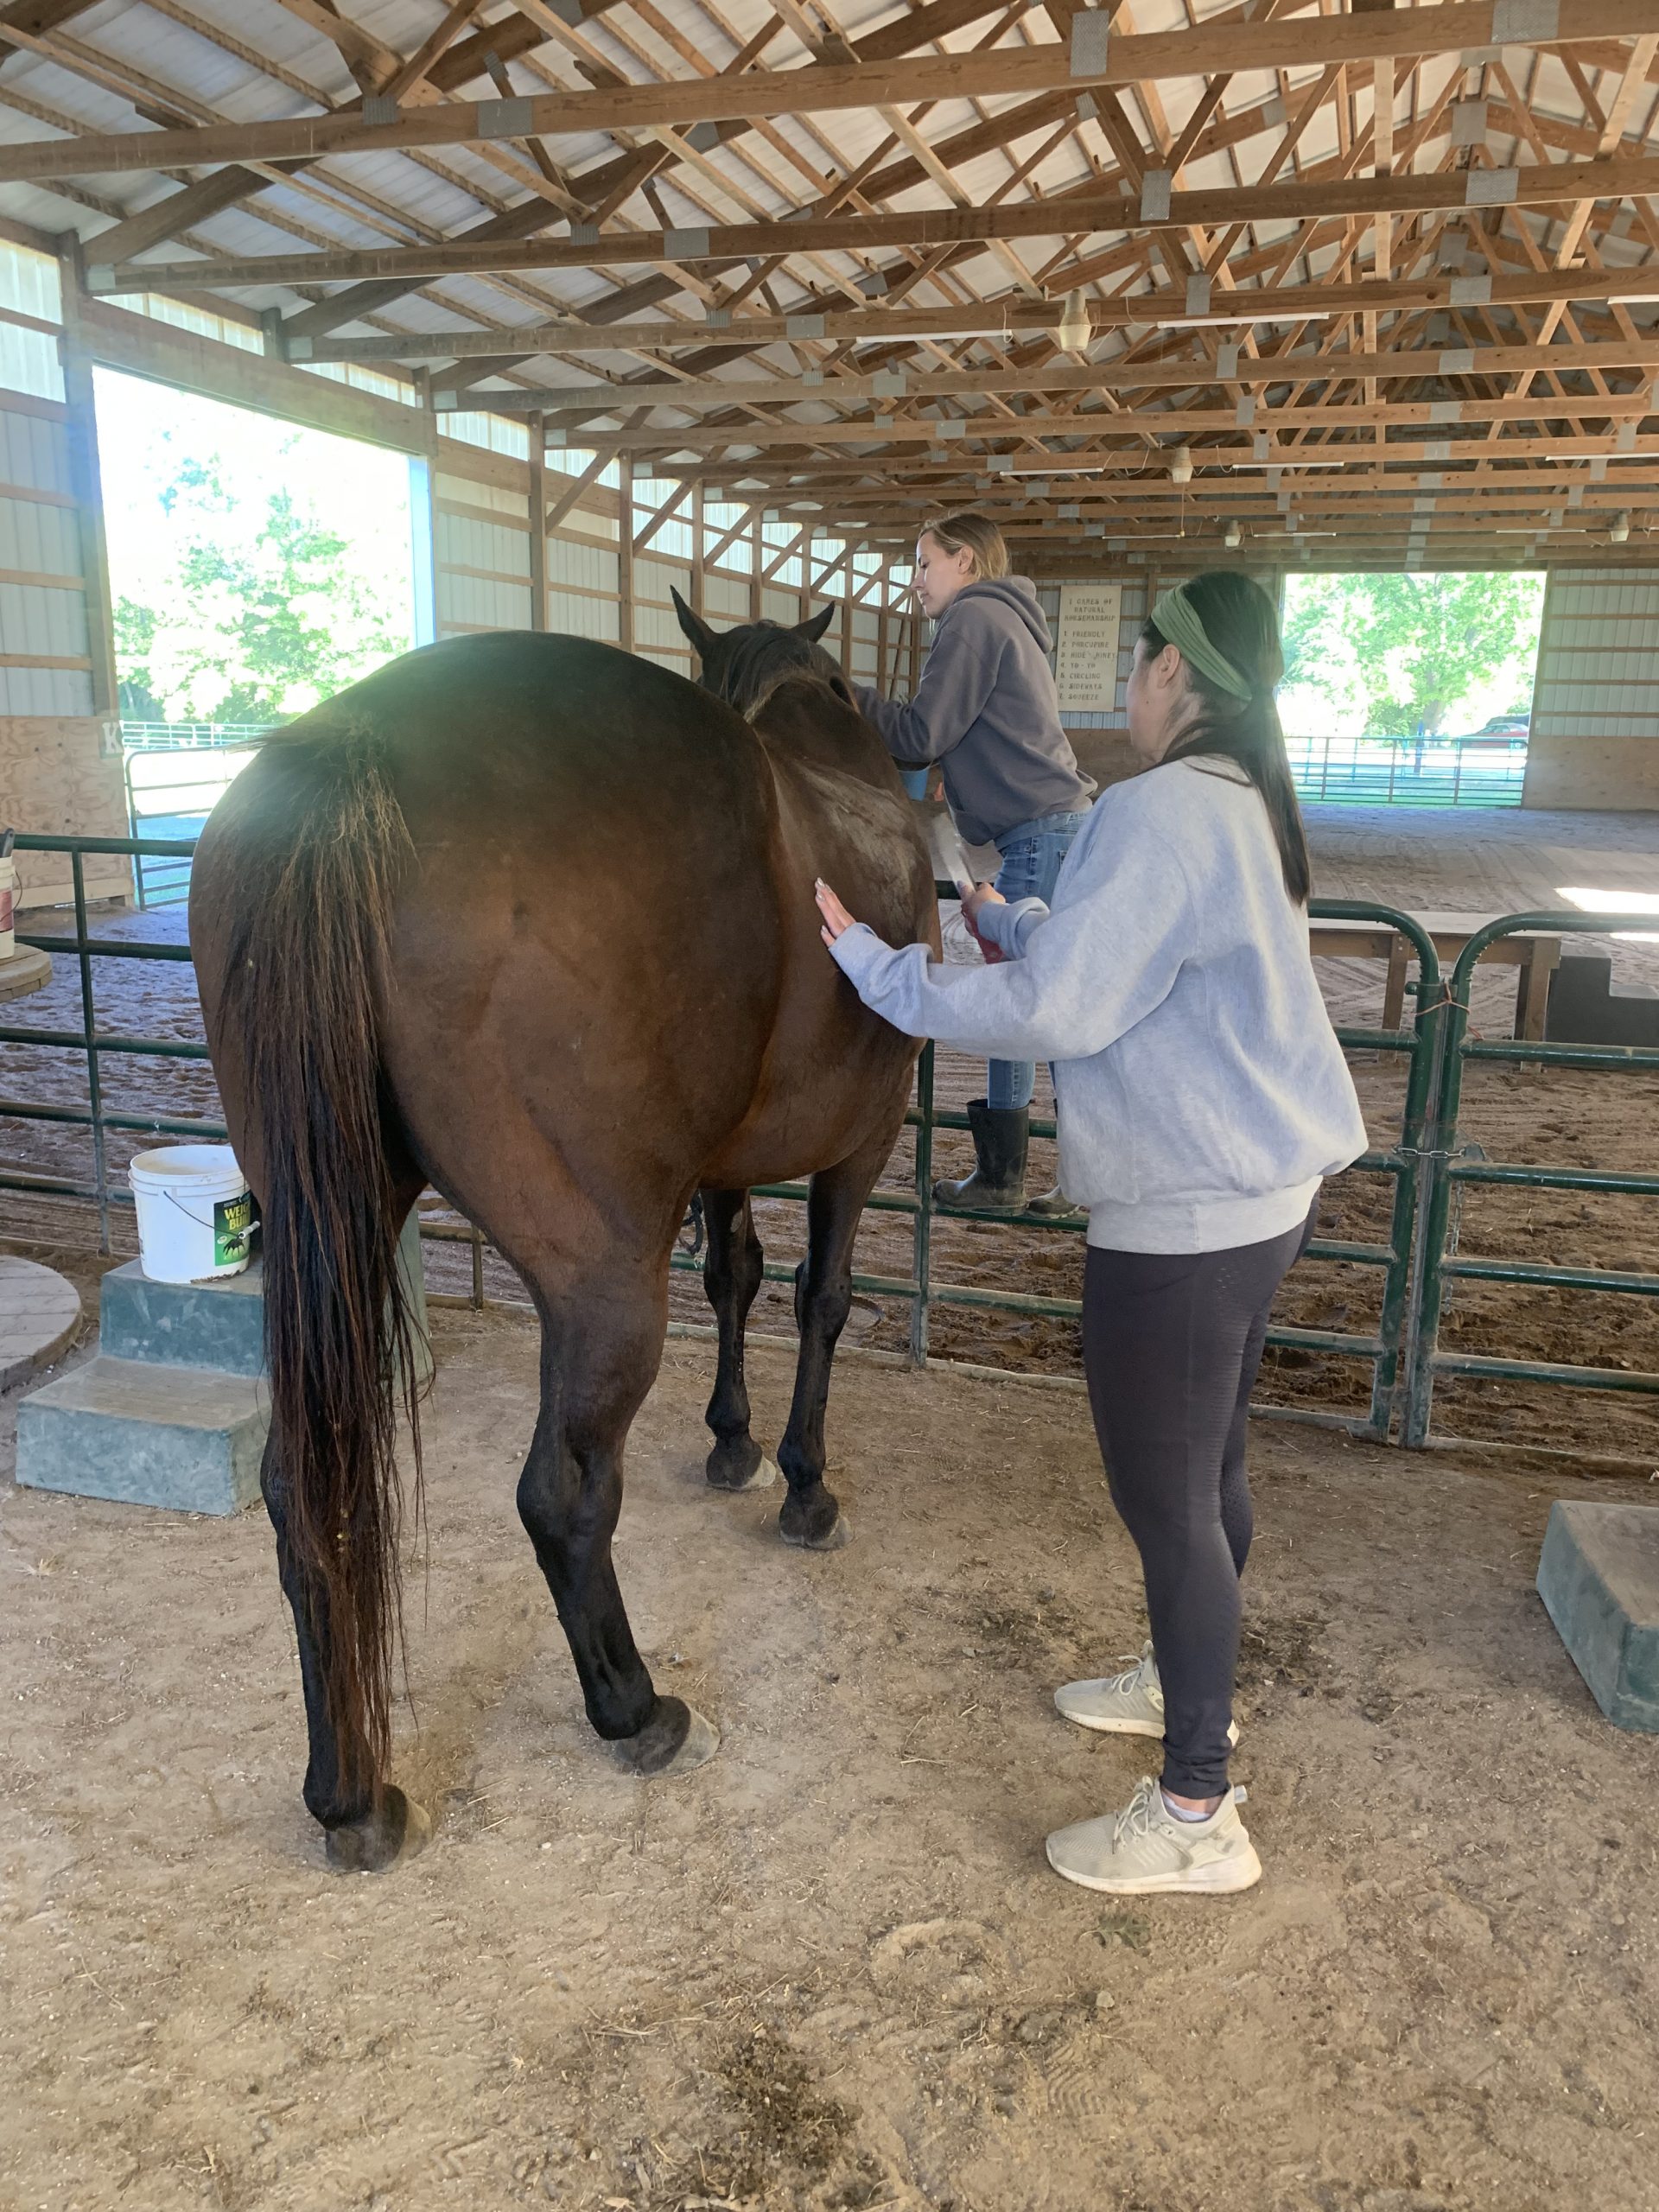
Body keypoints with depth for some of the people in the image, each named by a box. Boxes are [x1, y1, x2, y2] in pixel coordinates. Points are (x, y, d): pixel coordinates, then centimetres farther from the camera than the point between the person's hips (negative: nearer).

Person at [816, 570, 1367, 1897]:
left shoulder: (1162, 813, -21)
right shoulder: (1247, 804, 10)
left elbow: (1056, 1009, -24)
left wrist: (875, 965, -15)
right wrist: (996, 916, 27)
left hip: (1184, 1215, -10)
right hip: (1267, 1190, 10)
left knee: (1166, 1499, 2)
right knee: (1208, 1468, 24)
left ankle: (1197, 1817, 17)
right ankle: (1188, 1678, 45)